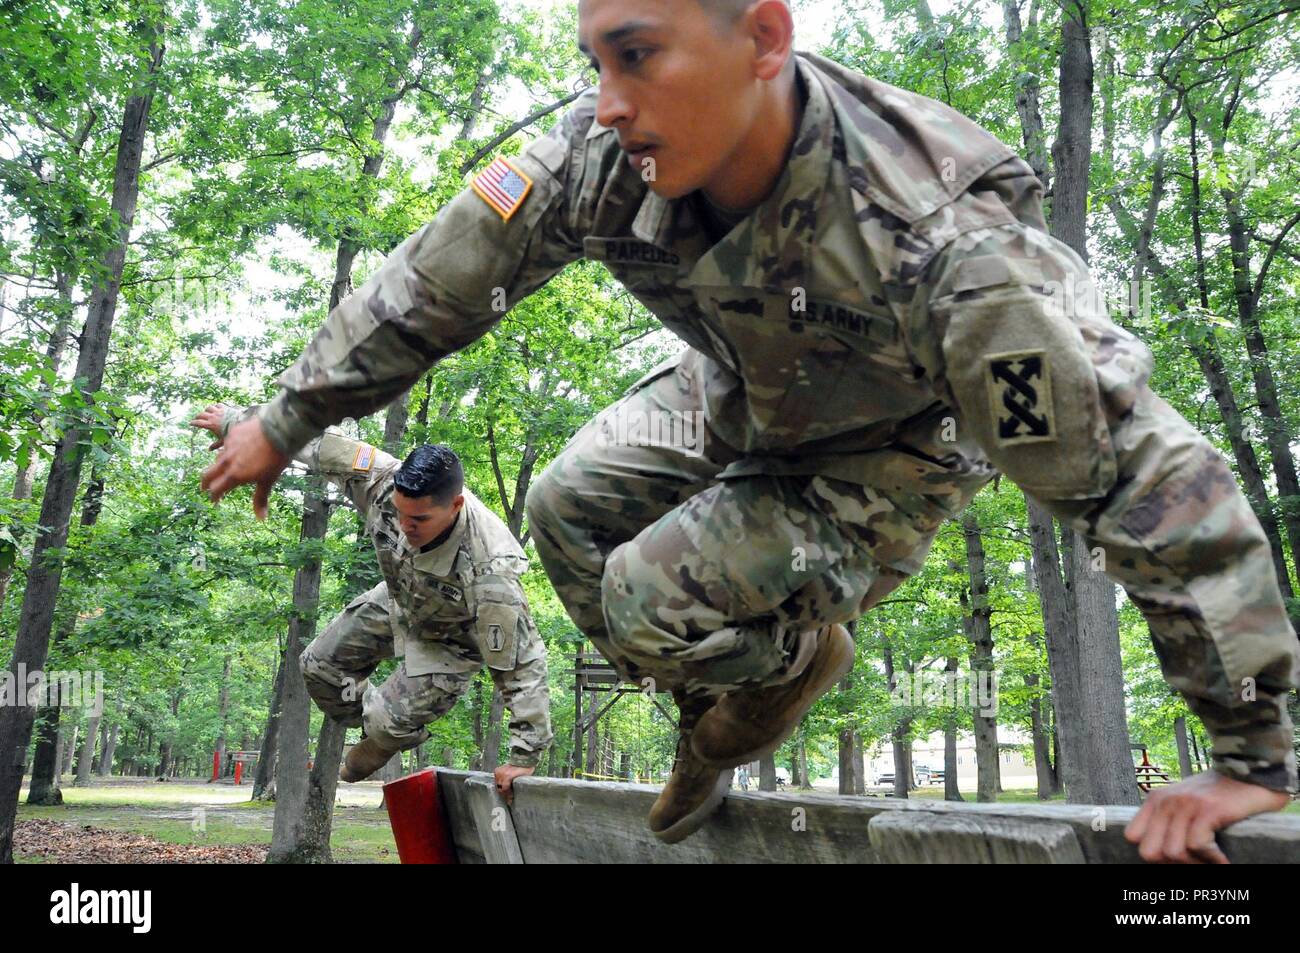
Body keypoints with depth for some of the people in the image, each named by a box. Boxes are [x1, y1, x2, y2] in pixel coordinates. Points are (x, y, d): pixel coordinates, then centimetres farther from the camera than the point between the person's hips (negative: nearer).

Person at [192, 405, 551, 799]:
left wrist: (525, 757, -35)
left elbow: (521, 663, -39)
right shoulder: (384, 481, -35)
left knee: (392, 719, -16)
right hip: (398, 598, 6)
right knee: (319, 667, 14)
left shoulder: (489, 571, -47)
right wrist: (237, 422, -7)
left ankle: (383, 745, 24)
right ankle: (383, 732, 37)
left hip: (452, 636, -5)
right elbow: (318, 444, -20)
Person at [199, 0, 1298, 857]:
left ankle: (798, 653, 12)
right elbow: (434, 283, -14)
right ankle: (722, 704, 19)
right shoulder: (604, 156, -27)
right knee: (569, 508, -2)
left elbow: (1151, 474, -35)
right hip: (744, 398, 6)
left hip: (897, 443, -5)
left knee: (657, 596, -23)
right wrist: (286, 419, -4)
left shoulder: (942, 245, -41)